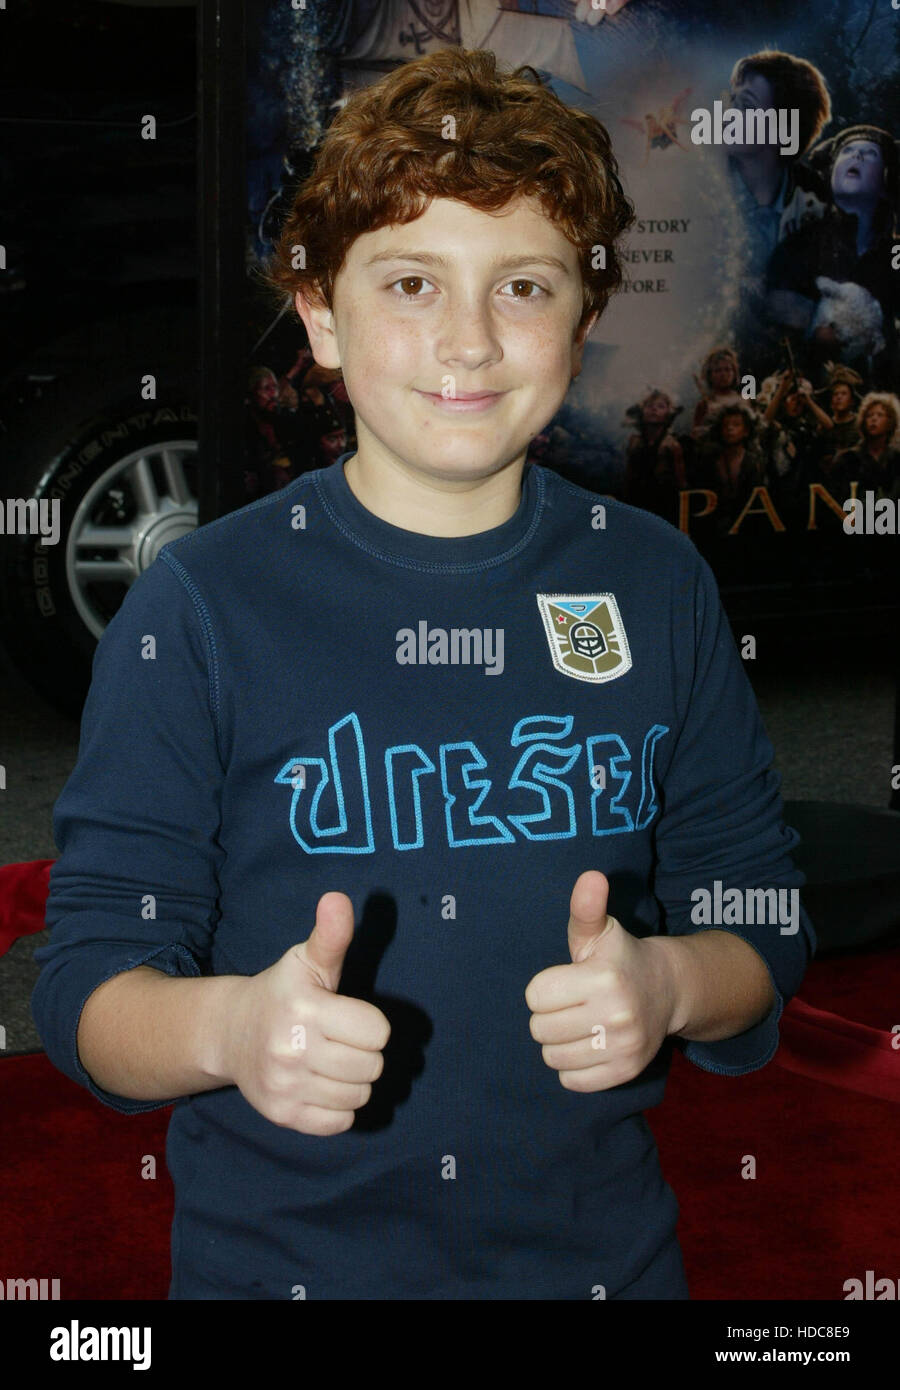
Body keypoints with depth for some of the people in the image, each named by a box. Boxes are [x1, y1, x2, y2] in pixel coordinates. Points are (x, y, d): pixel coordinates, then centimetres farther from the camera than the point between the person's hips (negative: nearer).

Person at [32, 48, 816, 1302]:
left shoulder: (657, 584, -3)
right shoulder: (199, 603, -10)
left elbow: (760, 912, 2)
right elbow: (90, 981, -9)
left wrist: (671, 985, -19)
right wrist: (231, 1026, -29)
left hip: (603, 1251, 2)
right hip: (275, 1257, -2)